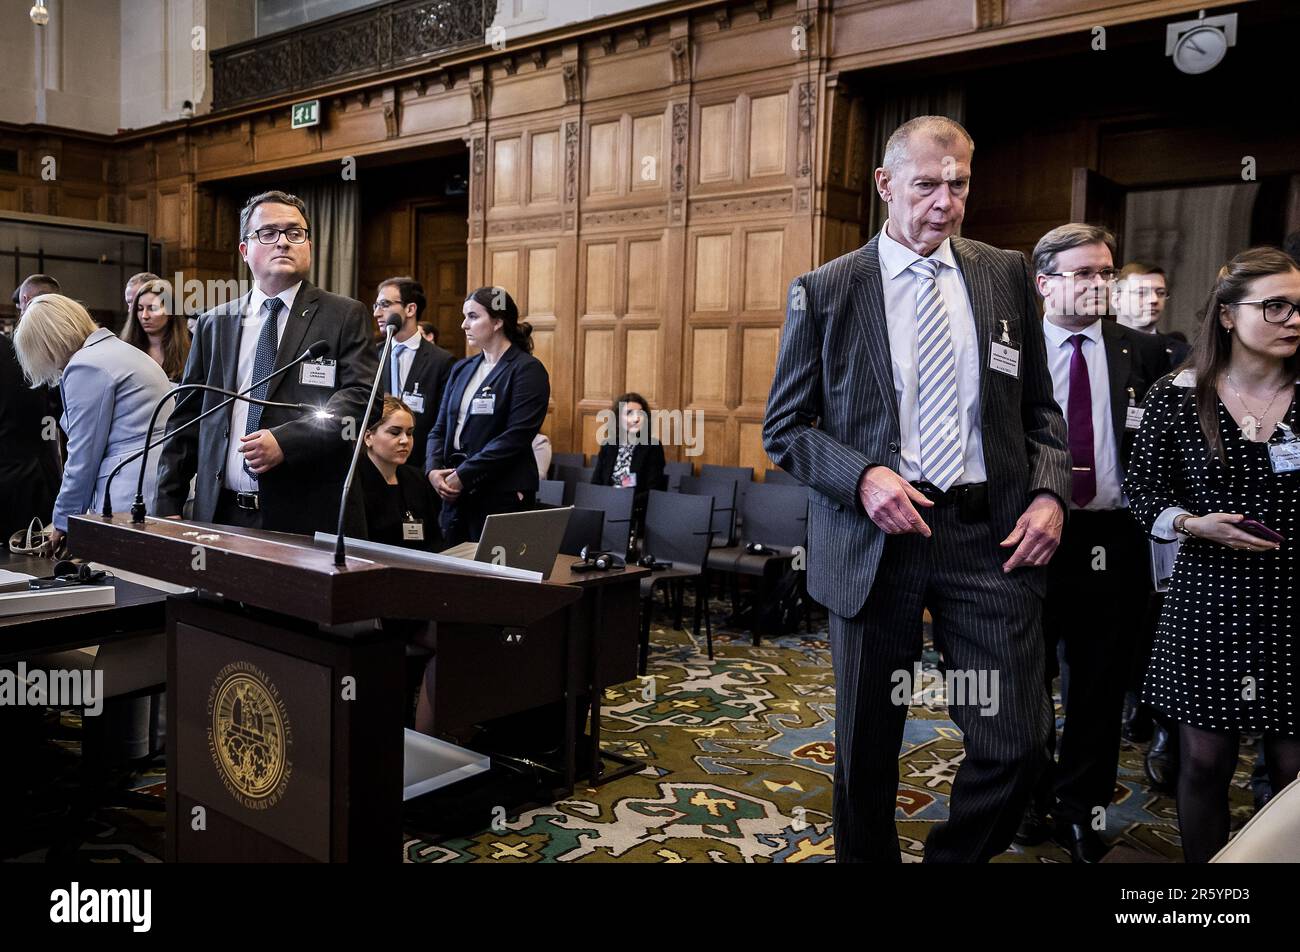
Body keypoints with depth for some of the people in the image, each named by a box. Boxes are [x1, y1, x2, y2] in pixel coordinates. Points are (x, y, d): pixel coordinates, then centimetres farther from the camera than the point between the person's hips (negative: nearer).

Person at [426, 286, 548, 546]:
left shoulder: (527, 369, -6)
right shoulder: (462, 369, 16)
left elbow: (516, 436, -15)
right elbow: (440, 428, 15)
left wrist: (463, 475, -15)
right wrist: (433, 469, -5)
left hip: (501, 495, -6)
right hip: (455, 494, 6)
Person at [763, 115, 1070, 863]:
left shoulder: (1008, 275, 8)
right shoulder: (825, 291, -1)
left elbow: (1039, 407, 14)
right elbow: (785, 427, 1)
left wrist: (1050, 492, -3)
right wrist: (862, 477, -16)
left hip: (990, 533, 2)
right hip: (876, 535, -2)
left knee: (1019, 743, 2)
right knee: (867, 747, 12)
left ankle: (956, 855, 31)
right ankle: (869, 856, 37)